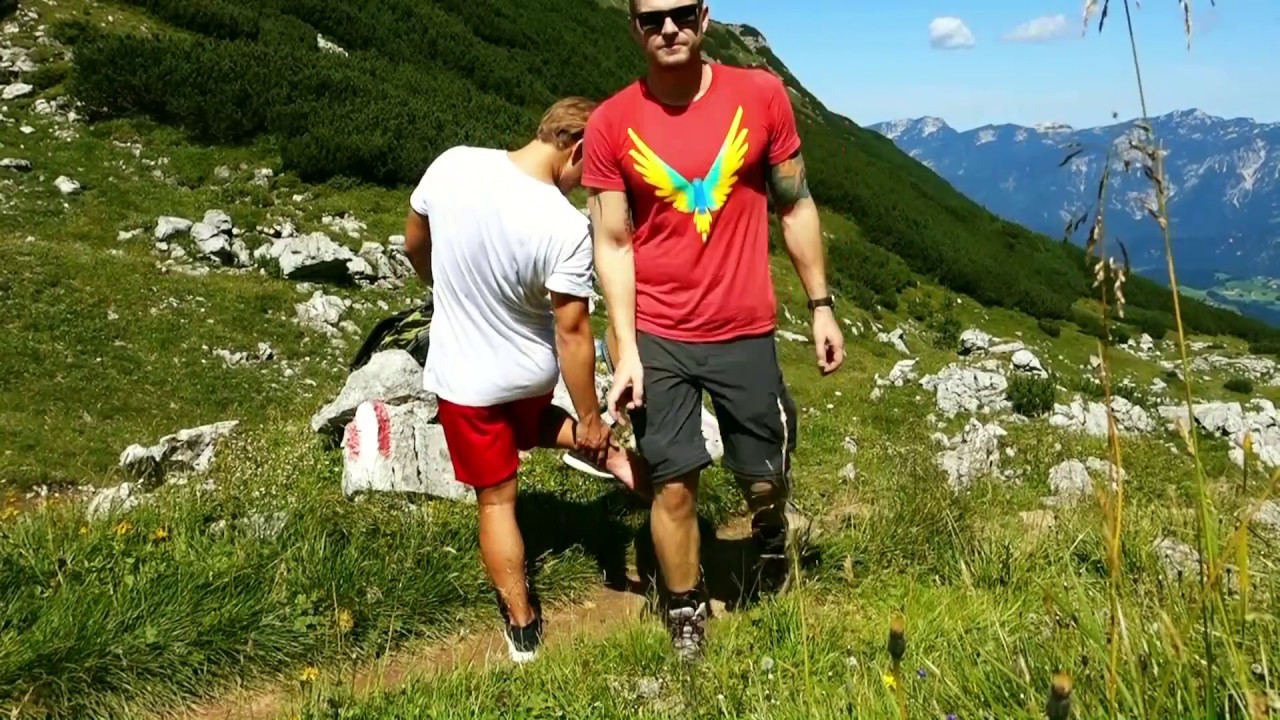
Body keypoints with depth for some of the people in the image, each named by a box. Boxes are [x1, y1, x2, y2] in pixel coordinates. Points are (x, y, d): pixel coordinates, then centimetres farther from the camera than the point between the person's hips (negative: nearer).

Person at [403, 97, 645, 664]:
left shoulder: (452, 164, -16)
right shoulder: (567, 228, -26)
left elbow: (414, 247, 1)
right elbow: (572, 333, -21)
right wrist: (589, 418, -8)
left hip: (465, 378, 1)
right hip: (531, 372, -1)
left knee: (496, 499, 15)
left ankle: (522, 626, 24)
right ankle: (609, 453, 21)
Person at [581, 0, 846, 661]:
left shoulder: (762, 95, -5)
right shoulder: (610, 124, -7)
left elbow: (795, 207, 4)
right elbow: (612, 243, -4)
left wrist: (821, 306, 4)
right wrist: (626, 350, -9)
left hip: (745, 332, 1)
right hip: (658, 338, -1)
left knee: (765, 479, 13)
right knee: (673, 484, 5)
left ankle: (771, 535, 49)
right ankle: (686, 615, 28)